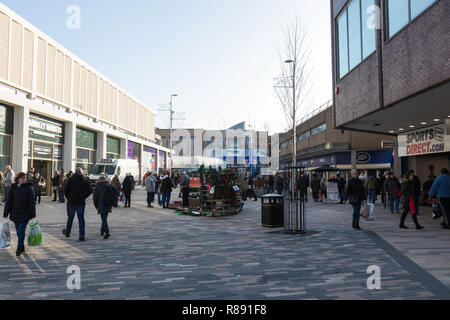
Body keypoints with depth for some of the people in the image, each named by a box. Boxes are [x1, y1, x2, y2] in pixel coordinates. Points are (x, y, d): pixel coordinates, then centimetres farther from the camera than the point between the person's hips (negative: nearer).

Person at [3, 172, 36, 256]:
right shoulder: (12, 188, 0)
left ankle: (19, 248, -1)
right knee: (18, 231, 12)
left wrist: (33, 215, -9)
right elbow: (8, 201, 3)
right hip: (15, 214, 3)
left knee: (21, 231, -9)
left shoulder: (29, 188, -6)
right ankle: (22, 248, 26)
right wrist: (5, 215, 0)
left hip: (25, 214, -3)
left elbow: (32, 202, -6)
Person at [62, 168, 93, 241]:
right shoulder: (85, 180, 2)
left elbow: (65, 190, -6)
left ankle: (67, 233, 30)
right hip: (81, 203, 1)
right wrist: (83, 197, 5)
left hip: (71, 202, 0)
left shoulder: (71, 179, -3)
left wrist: (68, 197, 7)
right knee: (81, 219, 3)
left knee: (70, 218, 15)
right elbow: (90, 190, -2)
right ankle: (81, 236, -1)